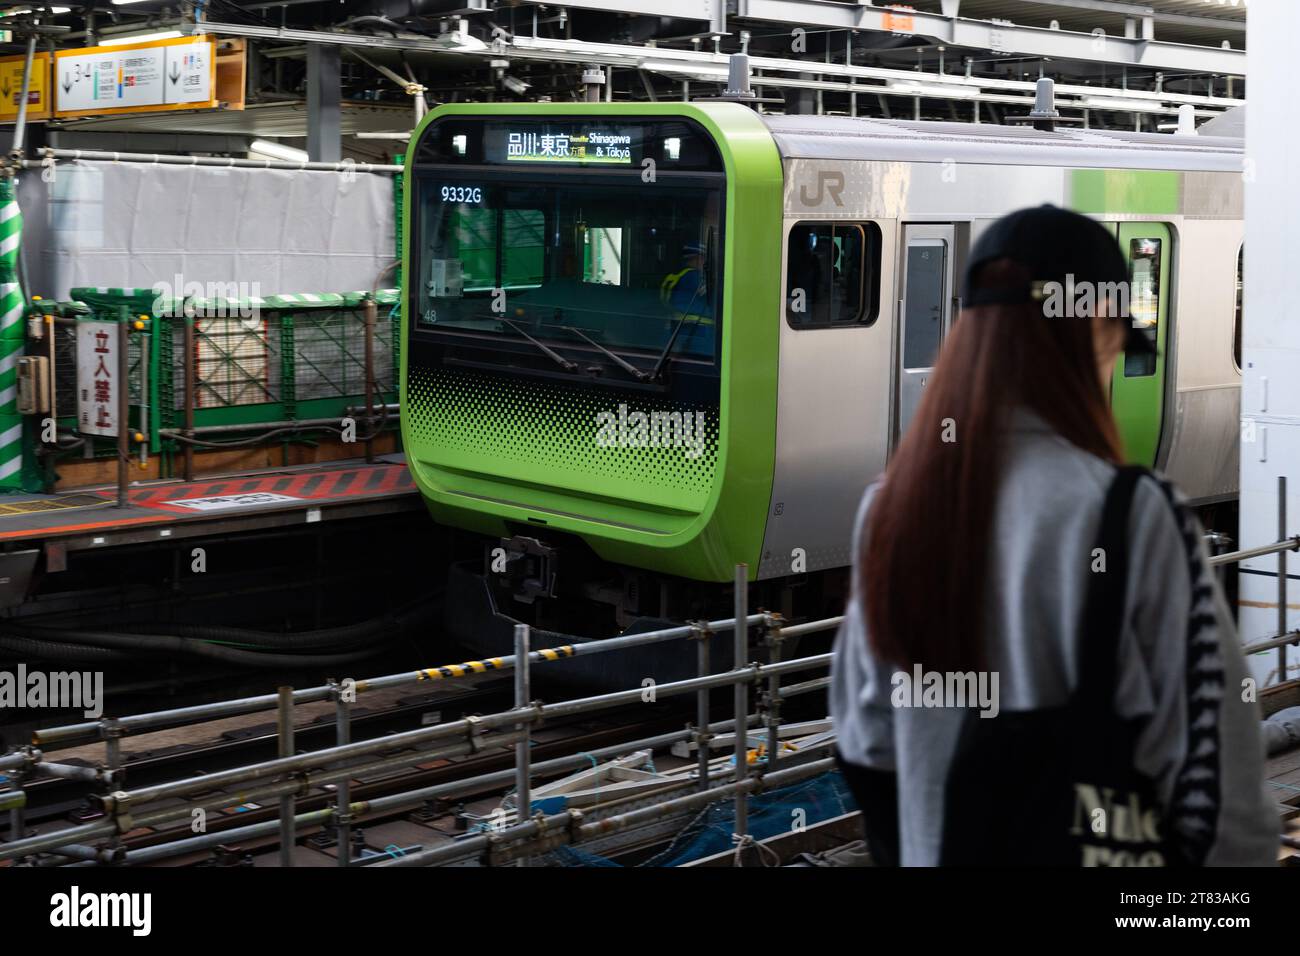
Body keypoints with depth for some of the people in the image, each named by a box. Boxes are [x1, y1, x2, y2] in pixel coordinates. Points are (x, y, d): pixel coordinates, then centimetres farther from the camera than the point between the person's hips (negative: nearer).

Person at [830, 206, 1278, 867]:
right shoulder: (1128, 516, -20)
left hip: (934, 850, 5)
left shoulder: (886, 507, -3)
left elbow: (867, 738, 6)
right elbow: (1211, 765, -14)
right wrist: (1244, 850, 0)